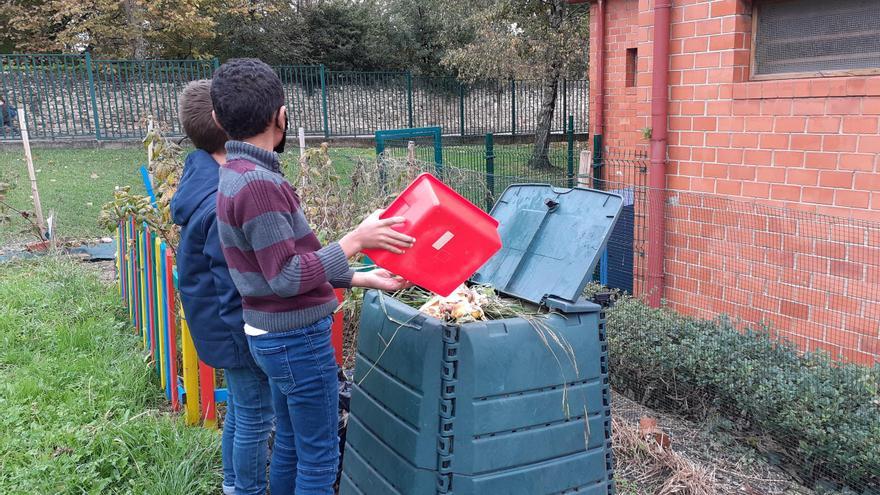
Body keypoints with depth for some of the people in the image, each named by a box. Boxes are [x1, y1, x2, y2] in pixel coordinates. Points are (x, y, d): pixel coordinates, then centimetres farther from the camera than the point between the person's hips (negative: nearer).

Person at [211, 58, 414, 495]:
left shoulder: (236, 175, 7)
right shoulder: (258, 183, -24)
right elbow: (287, 278, -24)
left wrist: (363, 279, 14)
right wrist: (356, 241, -21)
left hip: (276, 336, 9)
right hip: (298, 340, -9)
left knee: (290, 443, 21)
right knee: (319, 458, 4)